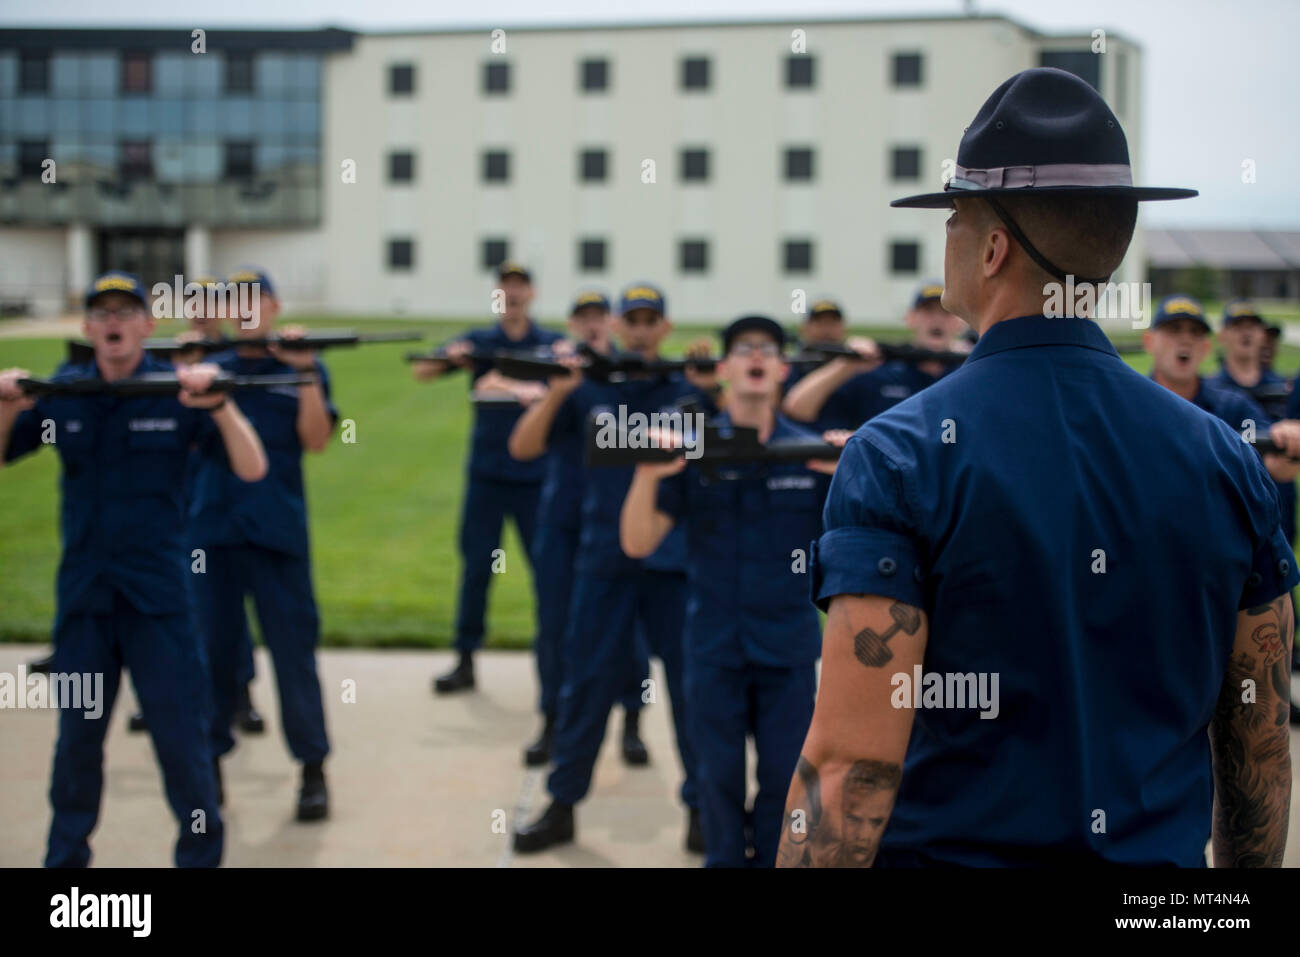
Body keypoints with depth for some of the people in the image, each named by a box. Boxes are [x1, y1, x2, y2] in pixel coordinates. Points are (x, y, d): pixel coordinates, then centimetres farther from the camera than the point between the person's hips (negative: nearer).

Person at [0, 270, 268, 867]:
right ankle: (65, 856, 26)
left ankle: (200, 854, 17)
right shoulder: (60, 394, 4)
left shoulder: (178, 392, -3)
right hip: (82, 592, 2)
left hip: (159, 593, -2)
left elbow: (252, 470, -9)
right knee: (77, 733, 12)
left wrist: (220, 405, -24)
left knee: (180, 731, 0)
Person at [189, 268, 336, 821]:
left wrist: (307, 374, -13)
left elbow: (315, 440, -5)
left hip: (277, 529, -3)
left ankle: (313, 770, 5)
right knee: (212, 648, 6)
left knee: (293, 649, -3)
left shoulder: (301, 368, 6)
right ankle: (208, 763, 16)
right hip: (211, 526, 3)